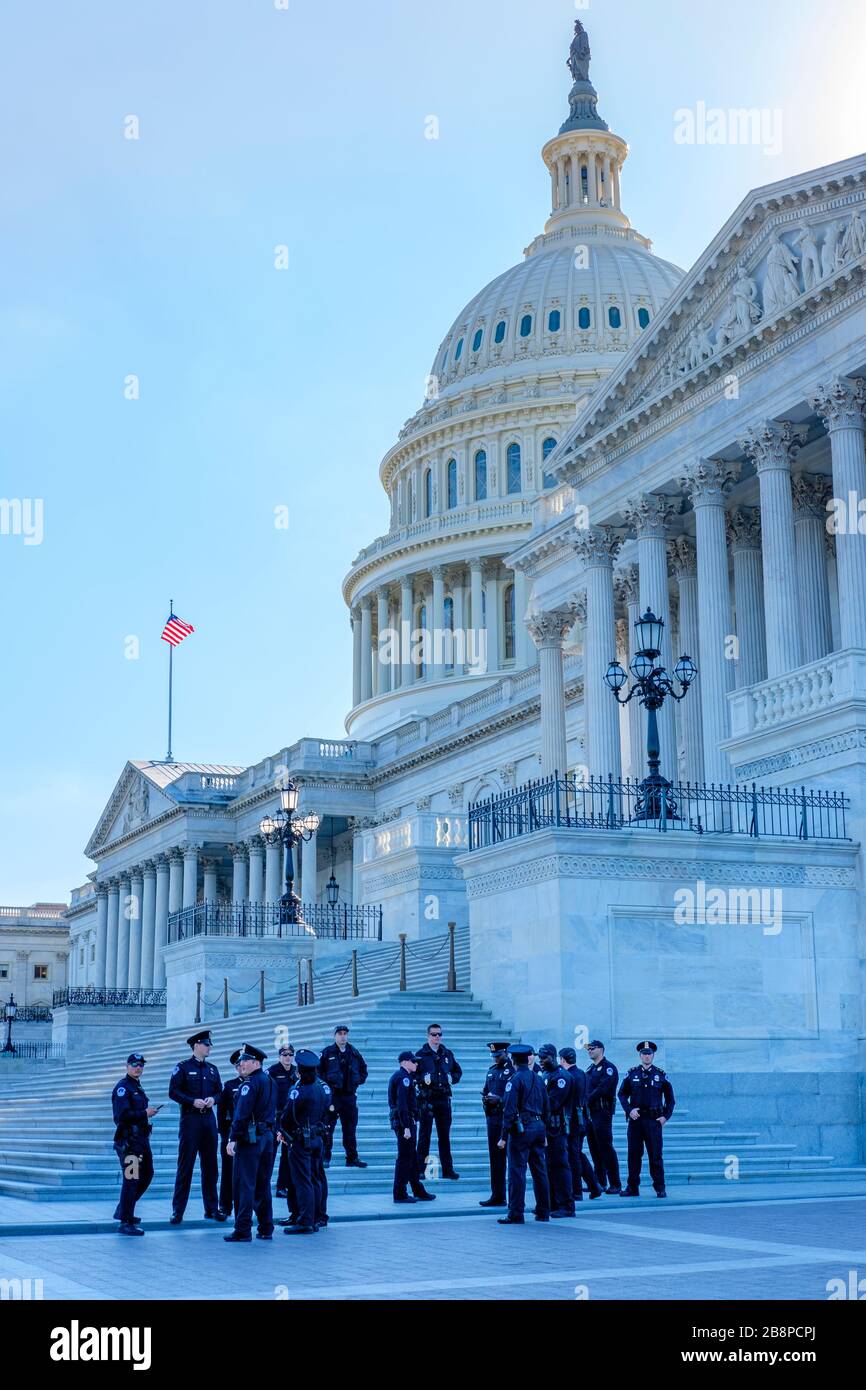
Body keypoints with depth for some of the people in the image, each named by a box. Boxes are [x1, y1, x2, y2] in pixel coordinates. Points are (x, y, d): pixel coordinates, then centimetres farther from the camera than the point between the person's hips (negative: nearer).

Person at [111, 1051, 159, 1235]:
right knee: (131, 1179, -9)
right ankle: (126, 1223, -4)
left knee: (146, 1174, 16)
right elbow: (122, 1114, -20)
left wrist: (148, 1112, 12)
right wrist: (145, 1113, -17)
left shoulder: (137, 1087, 19)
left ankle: (123, 1210, 28)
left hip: (141, 1138, 10)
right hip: (128, 1139, -10)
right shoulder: (123, 1087, -10)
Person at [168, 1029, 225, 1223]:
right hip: (190, 1118, -5)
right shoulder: (183, 1067, -2)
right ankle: (178, 1211, 1)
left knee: (210, 1165, 8)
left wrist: (213, 1099, -4)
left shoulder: (212, 1069, 15)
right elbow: (173, 1092, -7)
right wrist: (193, 1101, -17)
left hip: (209, 1119, 5)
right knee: (185, 1165, -4)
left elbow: (219, 1091, 18)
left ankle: (212, 1208, 15)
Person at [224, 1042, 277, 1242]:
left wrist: (232, 1139, -19)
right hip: (267, 1136, 8)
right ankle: (266, 1229, 15)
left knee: (244, 1185, -4)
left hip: (250, 1137, -8)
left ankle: (243, 1231, -5)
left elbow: (242, 1113, -19)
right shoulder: (270, 1081, 14)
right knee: (263, 1185, 13)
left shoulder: (250, 1083, -13)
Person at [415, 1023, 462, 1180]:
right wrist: (423, 1080, -17)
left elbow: (458, 1071, 22)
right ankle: (420, 1169, 4)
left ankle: (447, 1169, 14)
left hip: (444, 1099, 3)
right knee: (424, 1136, -1)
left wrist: (452, 1078, 3)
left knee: (444, 1136, 9)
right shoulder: (420, 1055, -1)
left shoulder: (448, 1054, 11)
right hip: (426, 1100, -3)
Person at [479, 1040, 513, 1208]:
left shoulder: (513, 1071, -7)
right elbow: (486, 1092, 22)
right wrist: (485, 1098, 1)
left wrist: (499, 1100, -20)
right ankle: (497, 1196, 14)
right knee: (495, 1158, 9)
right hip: (492, 1119, 7)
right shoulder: (491, 1071, 17)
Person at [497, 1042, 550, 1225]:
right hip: (538, 1127, 7)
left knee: (517, 1171, -4)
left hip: (521, 1129, -7)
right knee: (540, 1171, 12)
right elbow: (545, 1107, 14)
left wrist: (504, 1136, -12)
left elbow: (509, 1110, -14)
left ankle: (516, 1214, -4)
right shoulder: (538, 1079, 11)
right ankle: (543, 1212, 18)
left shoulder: (515, 1080, -10)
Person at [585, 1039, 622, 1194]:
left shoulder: (608, 1068, -6)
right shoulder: (590, 1069, 19)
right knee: (594, 1149, 10)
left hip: (602, 1113, -8)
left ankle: (615, 1185, -4)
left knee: (606, 1149, -8)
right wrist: (585, 1103, -1)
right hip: (590, 1113, 8)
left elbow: (602, 1089, -17)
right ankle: (600, 1183, 17)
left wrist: (587, 1100, -16)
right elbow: (586, 1089, 16)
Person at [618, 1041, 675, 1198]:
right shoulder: (632, 1074, 7)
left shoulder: (661, 1075, 5)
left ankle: (660, 1188, 7)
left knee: (655, 1155, -1)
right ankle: (632, 1187, 10)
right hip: (635, 1119, 1)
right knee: (634, 1153, 3)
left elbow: (670, 1098, 10)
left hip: (654, 1120, -1)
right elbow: (622, 1094, 10)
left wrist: (666, 1116, 0)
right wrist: (629, 1110, -5)